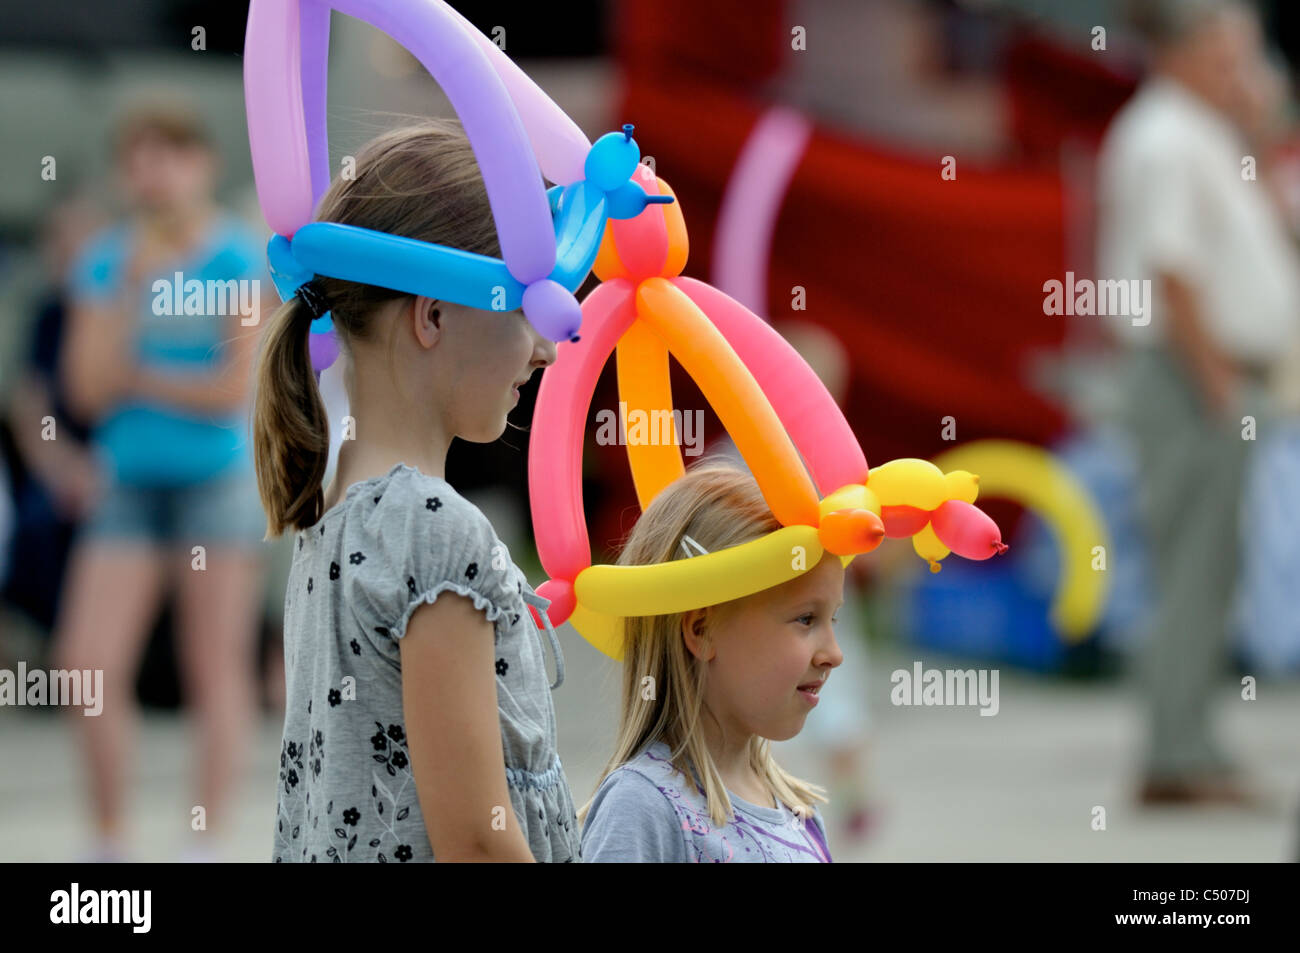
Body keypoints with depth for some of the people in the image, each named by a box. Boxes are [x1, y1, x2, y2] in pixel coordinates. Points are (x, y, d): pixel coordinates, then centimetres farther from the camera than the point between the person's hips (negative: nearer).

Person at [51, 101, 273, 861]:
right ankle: (111, 840, 8)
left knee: (216, 670, -2)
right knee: (88, 666, -5)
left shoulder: (238, 258, -5)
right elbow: (91, 388, -5)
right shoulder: (106, 262, 4)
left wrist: (139, 379, -6)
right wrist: (131, 287, -12)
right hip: (129, 483, 4)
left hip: (218, 478, -4)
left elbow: (234, 389, -11)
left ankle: (207, 842, 3)